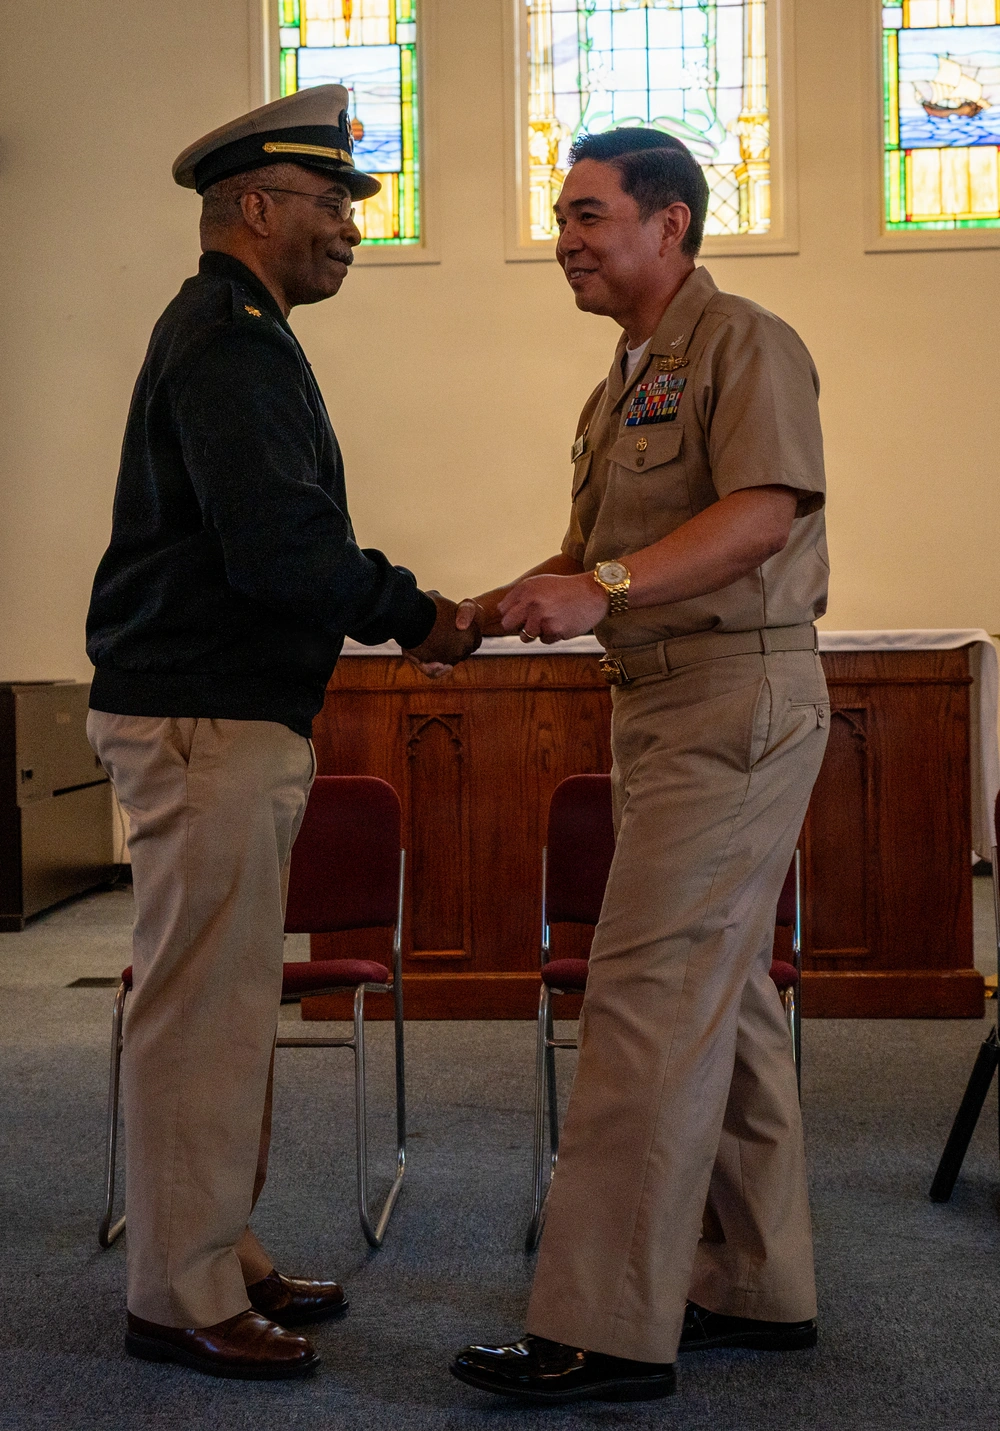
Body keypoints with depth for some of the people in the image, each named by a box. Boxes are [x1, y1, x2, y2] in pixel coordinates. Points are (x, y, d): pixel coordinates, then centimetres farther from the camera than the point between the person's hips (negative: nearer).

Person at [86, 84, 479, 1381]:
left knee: (225, 1003, 15)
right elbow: (277, 549, -23)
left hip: (229, 717, 11)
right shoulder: (228, 341, -14)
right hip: (205, 723, -11)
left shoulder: (233, 335, 20)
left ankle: (222, 1259, 26)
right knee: (203, 1009, -4)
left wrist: (392, 609, 9)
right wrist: (413, 615, -9)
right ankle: (181, 1298, 6)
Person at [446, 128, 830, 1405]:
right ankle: (758, 1287, 23)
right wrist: (496, 607, 6)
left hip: (738, 699, -10)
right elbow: (599, 546, 23)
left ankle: (607, 1328, -9)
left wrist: (605, 588, -31)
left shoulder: (746, 346, -8)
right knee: (721, 994, 13)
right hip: (661, 703, 10)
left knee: (646, 991, -13)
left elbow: (763, 513, -22)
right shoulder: (625, 379, 22)